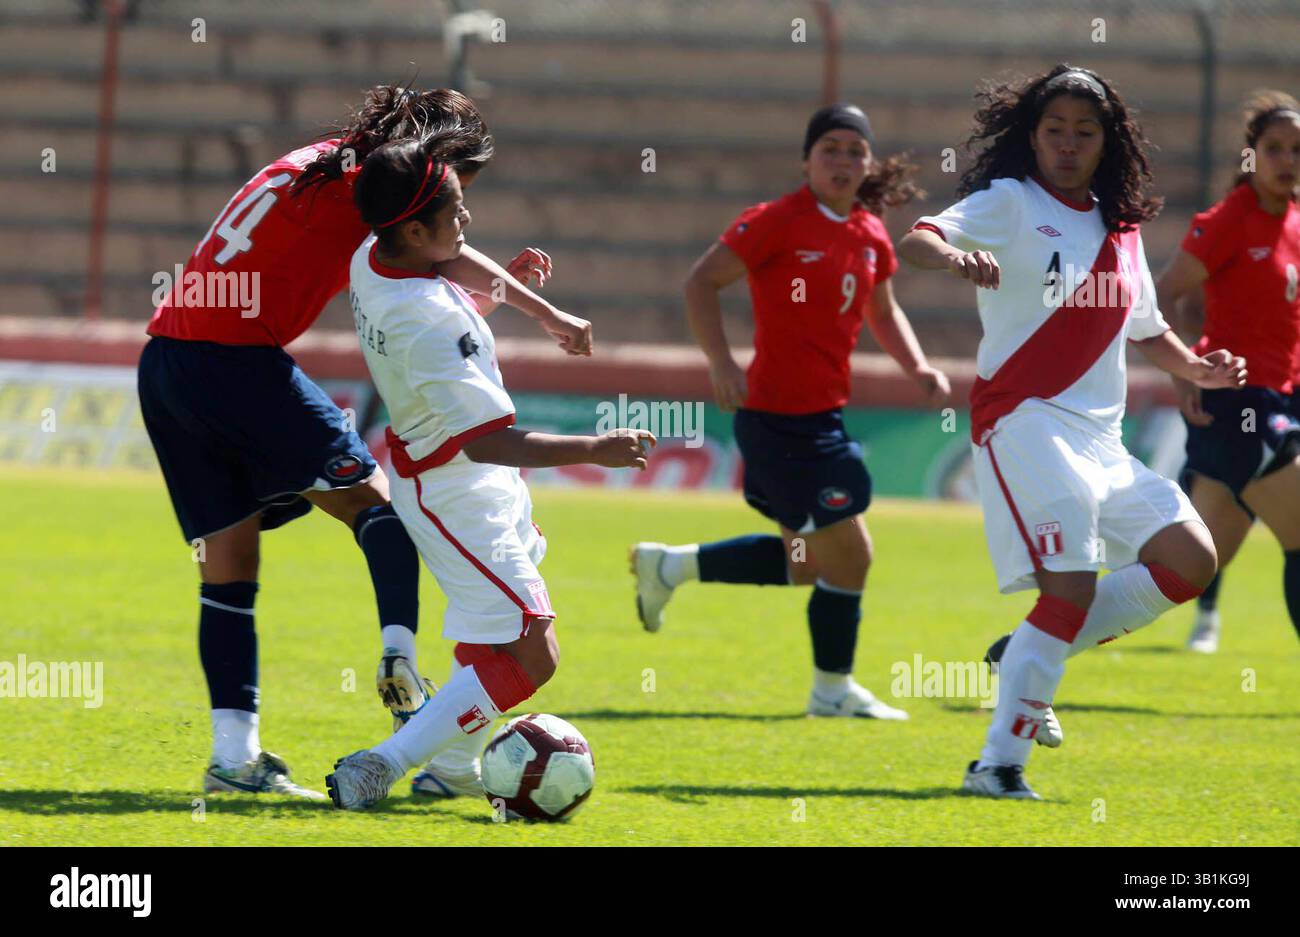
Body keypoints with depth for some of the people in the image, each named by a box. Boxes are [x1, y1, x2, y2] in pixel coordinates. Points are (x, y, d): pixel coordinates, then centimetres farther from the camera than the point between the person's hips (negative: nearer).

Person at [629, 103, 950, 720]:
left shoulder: (871, 235, 9)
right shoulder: (776, 224, -13)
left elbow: (882, 312, 25)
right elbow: (701, 282, -12)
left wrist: (918, 369, 9)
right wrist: (721, 361, -23)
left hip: (823, 415, 9)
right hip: (780, 415, -9)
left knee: (806, 563, 17)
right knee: (847, 553, -6)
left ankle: (669, 566, 30)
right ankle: (833, 691, 10)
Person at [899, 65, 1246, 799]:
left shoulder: (1121, 227, 17)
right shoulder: (1010, 202, -2)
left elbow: (1146, 327, 29)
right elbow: (917, 242, -18)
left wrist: (1197, 369, 10)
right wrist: (953, 256, -41)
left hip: (1100, 435, 7)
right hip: (1027, 421, -7)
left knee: (1190, 559, -2)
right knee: (1071, 589, -18)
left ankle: (1033, 657, 6)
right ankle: (999, 765, -15)